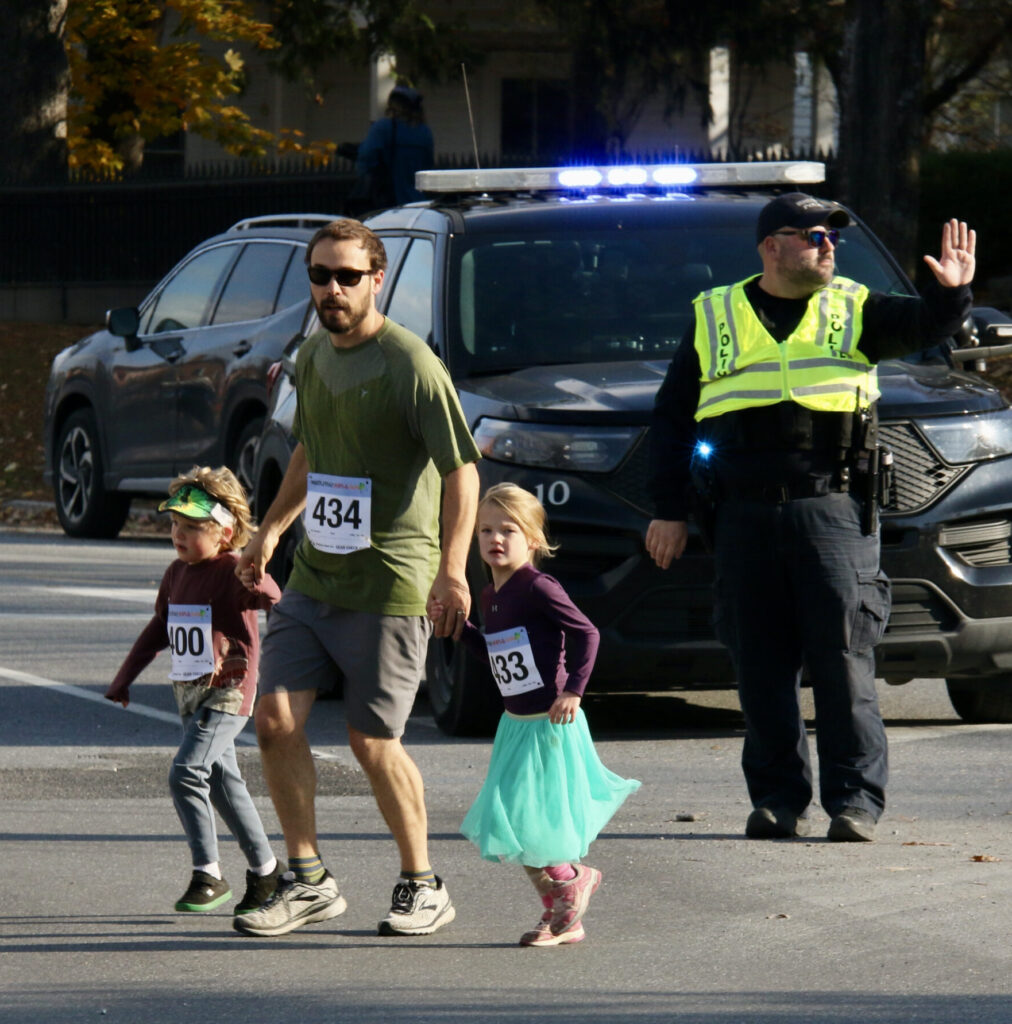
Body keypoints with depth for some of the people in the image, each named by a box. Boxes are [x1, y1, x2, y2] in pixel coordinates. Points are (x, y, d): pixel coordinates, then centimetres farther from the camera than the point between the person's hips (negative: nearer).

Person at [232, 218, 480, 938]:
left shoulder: (409, 364, -13)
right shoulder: (313, 356, 11)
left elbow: (461, 468, -15)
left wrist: (452, 569, -23)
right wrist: (273, 528, 24)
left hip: (388, 583, -7)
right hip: (314, 578, 7)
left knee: (372, 742, -3)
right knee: (276, 721, -3)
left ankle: (422, 887, 15)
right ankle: (308, 881, 10)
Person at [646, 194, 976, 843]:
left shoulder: (853, 312, 10)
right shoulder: (714, 319, 12)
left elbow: (919, 327, -5)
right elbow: (672, 417, 15)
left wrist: (952, 295, -27)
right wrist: (671, 511, 10)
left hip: (833, 511, -1)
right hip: (745, 516, 1)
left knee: (844, 658, -6)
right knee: (760, 666, 3)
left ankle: (855, 800, -2)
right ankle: (779, 799, 11)